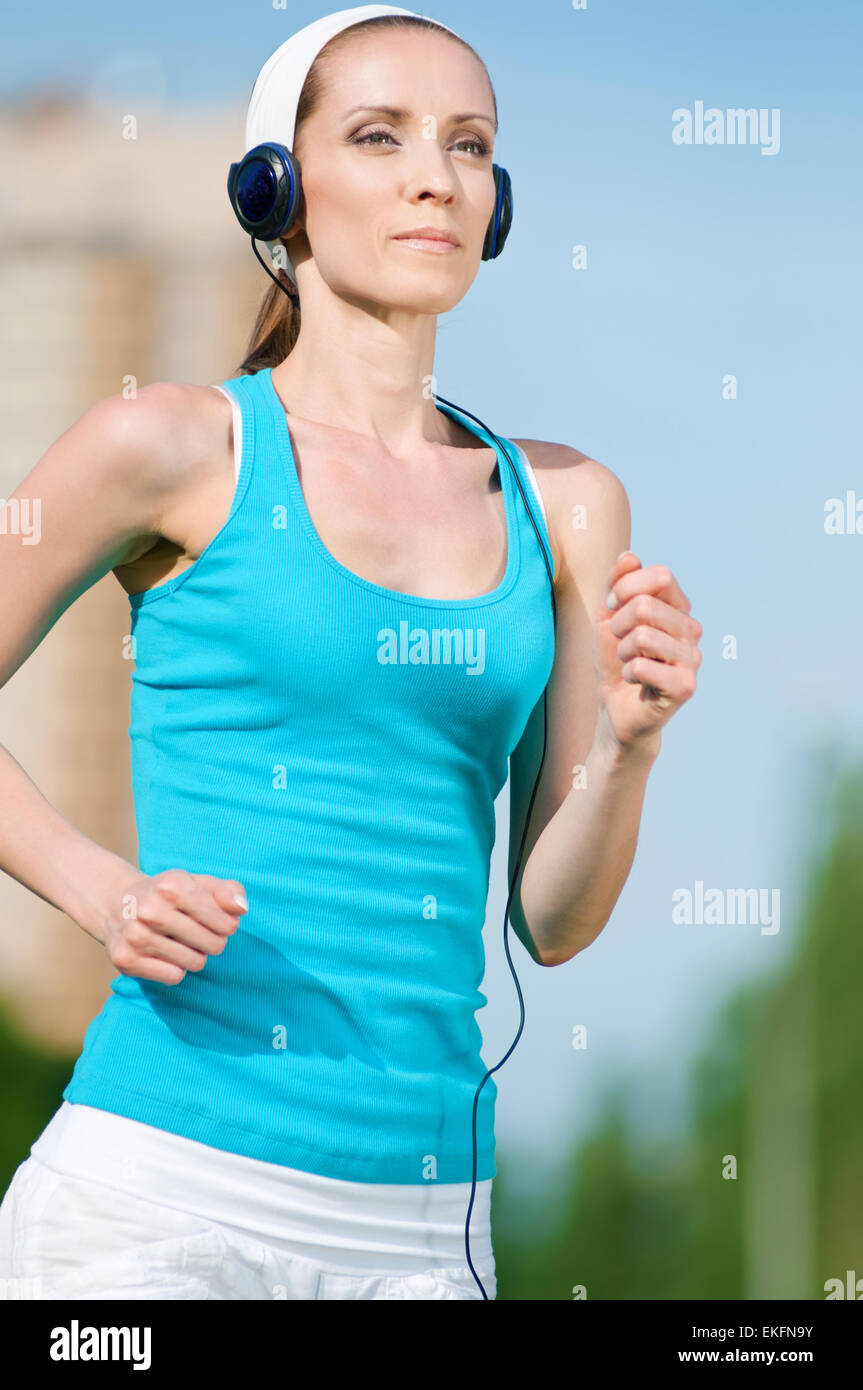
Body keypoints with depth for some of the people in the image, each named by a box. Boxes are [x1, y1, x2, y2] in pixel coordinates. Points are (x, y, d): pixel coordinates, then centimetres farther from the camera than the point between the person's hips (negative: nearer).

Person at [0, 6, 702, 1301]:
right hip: (166, 1191, -4)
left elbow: (553, 924, 11)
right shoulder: (176, 447, -1)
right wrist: (106, 894, -7)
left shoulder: (564, 504, 10)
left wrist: (627, 745, -7)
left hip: (425, 1217, 4)